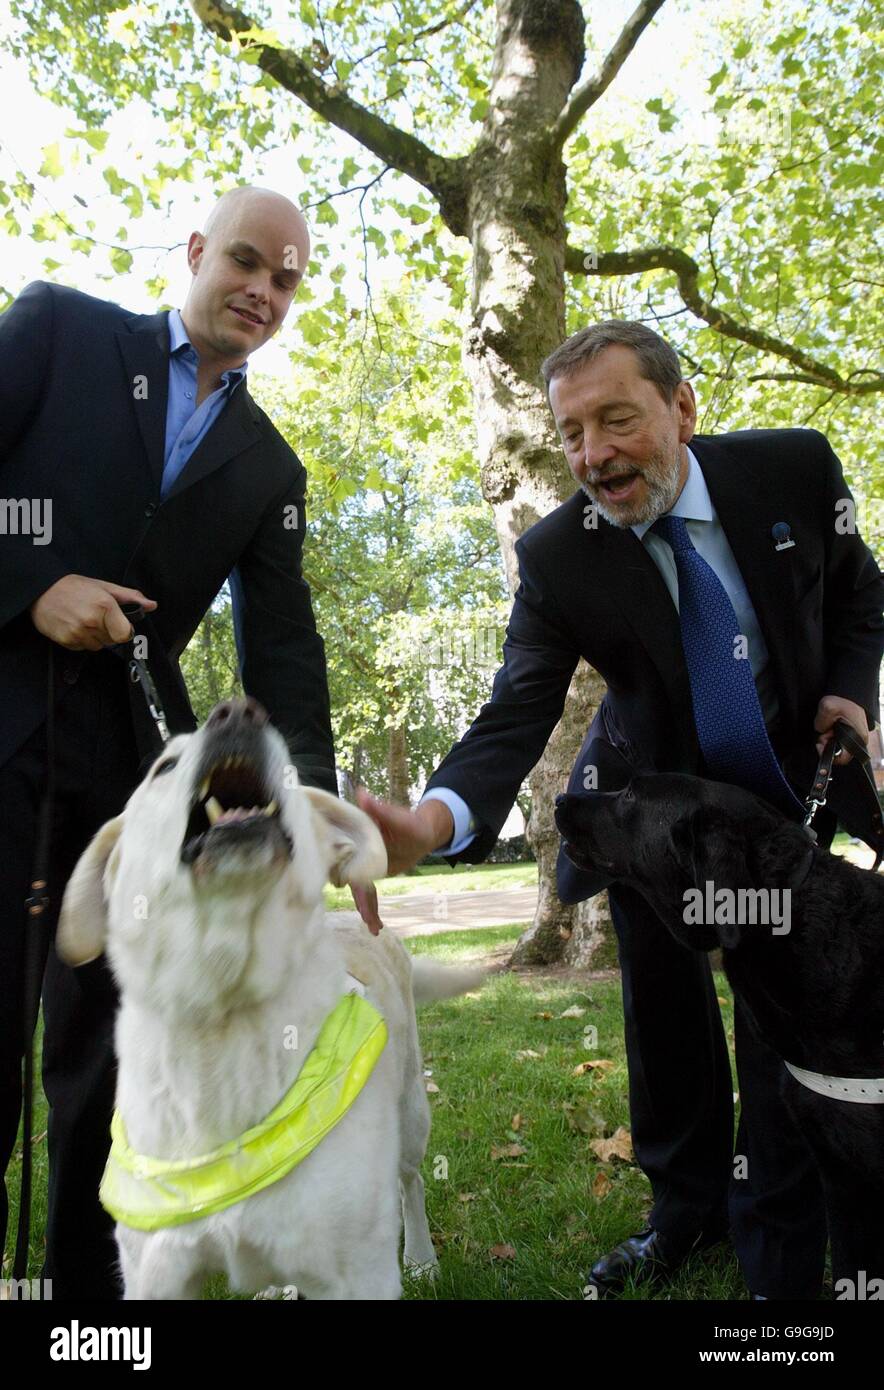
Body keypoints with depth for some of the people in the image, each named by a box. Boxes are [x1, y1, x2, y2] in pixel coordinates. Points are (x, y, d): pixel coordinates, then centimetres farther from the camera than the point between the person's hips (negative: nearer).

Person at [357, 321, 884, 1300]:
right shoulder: (554, 558, -20)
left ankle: (780, 1260, 19)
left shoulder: (795, 469, -16)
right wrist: (434, 820, -49)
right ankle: (686, 1210, 34)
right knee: (664, 1017, 10)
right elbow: (517, 714, -30)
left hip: (793, 792, 0)